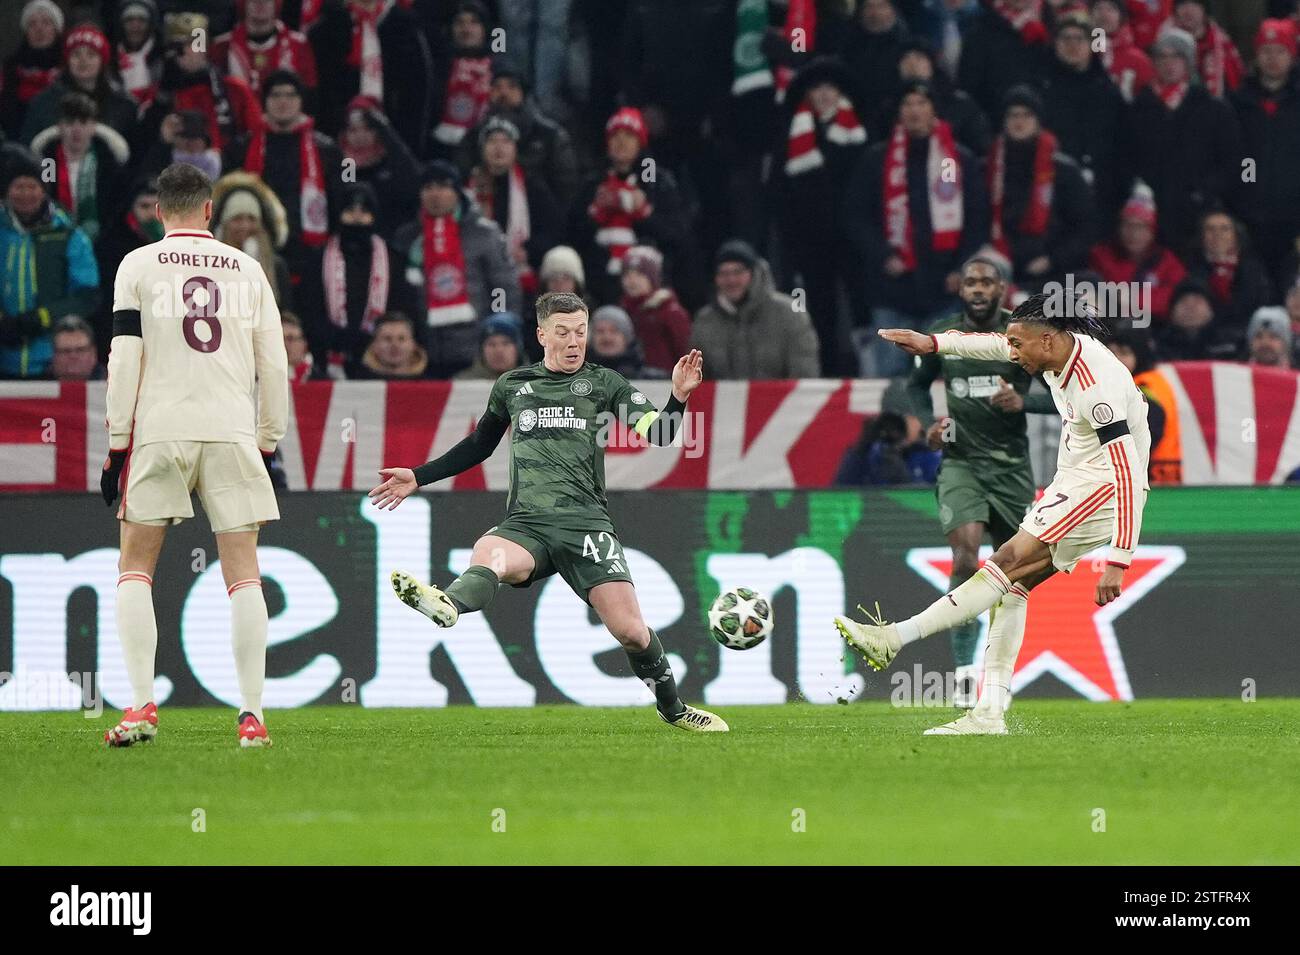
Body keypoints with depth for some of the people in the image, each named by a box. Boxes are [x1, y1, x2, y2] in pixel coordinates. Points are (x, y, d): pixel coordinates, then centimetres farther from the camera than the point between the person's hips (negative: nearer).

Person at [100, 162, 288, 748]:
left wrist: (116, 446, 0)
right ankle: (252, 715, -6)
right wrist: (269, 442, 17)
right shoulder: (247, 270, 10)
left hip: (158, 430, -1)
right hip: (232, 431, 2)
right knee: (242, 573, 2)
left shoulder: (138, 266, 3)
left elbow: (125, 359, -3)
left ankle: (142, 705, -6)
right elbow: (273, 364, 9)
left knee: (135, 569, 7)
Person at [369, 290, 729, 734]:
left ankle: (672, 709, 12)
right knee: (487, 554, -36)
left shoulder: (605, 384, 12)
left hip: (586, 523, -1)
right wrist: (418, 477, 27)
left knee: (630, 630, -12)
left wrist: (678, 397, -18)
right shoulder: (512, 385, 17)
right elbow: (478, 446, 31)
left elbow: (658, 434, 1)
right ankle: (447, 606, -68)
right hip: (526, 525, 1)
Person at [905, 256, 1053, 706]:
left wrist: (1023, 402, -23)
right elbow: (917, 385, 19)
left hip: (1012, 465, 1)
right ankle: (964, 670, -18)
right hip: (961, 462, 0)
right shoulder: (942, 335, 1)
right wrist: (929, 424, 0)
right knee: (965, 554, -21)